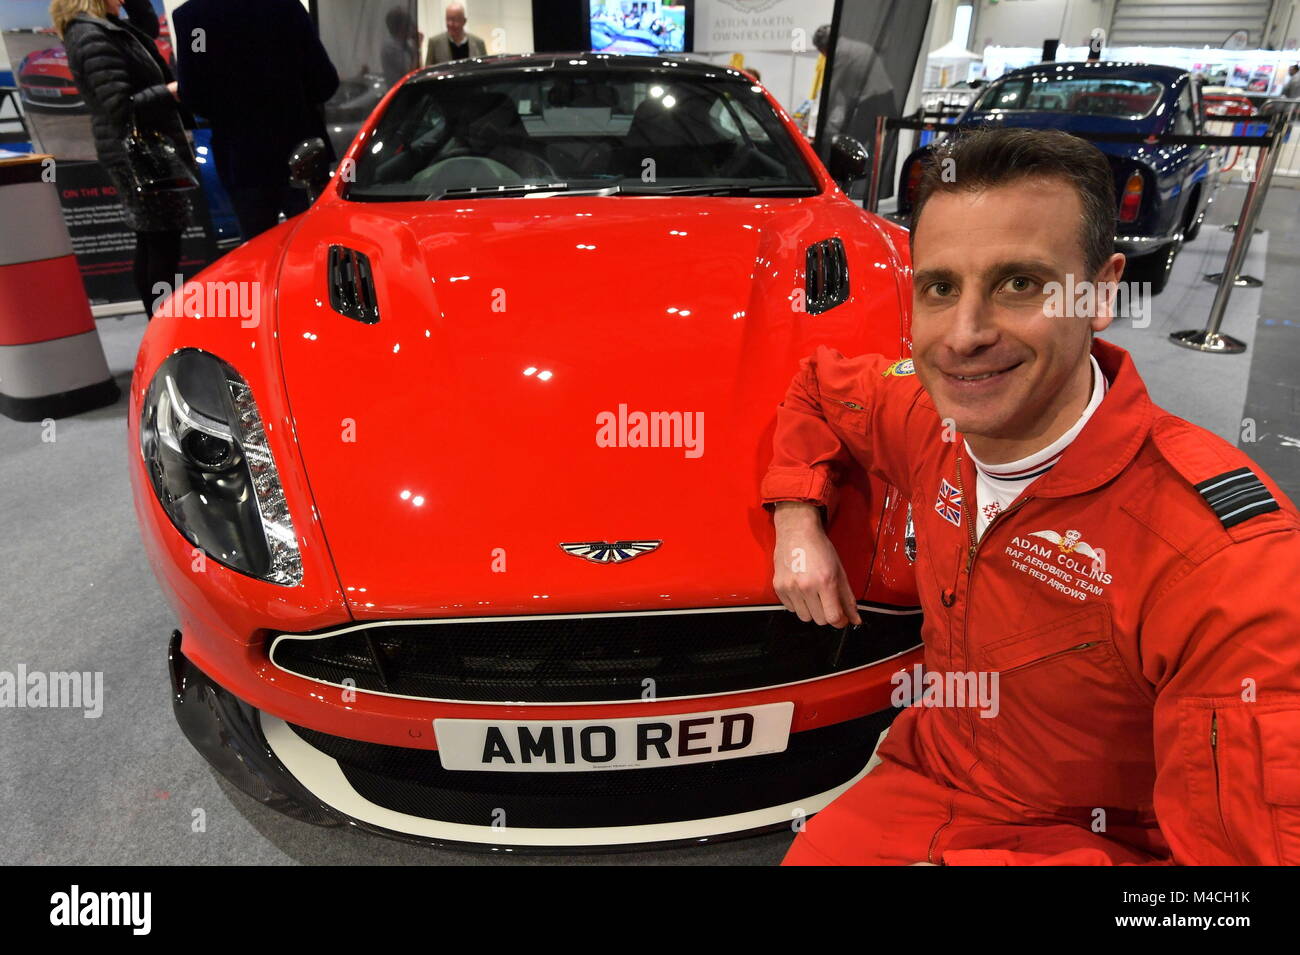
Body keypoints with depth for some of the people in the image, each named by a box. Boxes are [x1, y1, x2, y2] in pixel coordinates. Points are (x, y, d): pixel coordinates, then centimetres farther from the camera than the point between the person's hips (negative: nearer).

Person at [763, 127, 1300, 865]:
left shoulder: (1228, 560, -28)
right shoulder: (928, 416, -10)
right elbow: (819, 386, 10)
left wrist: (956, 860, -31)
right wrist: (798, 519, -5)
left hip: (1096, 837, -5)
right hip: (921, 782, 5)